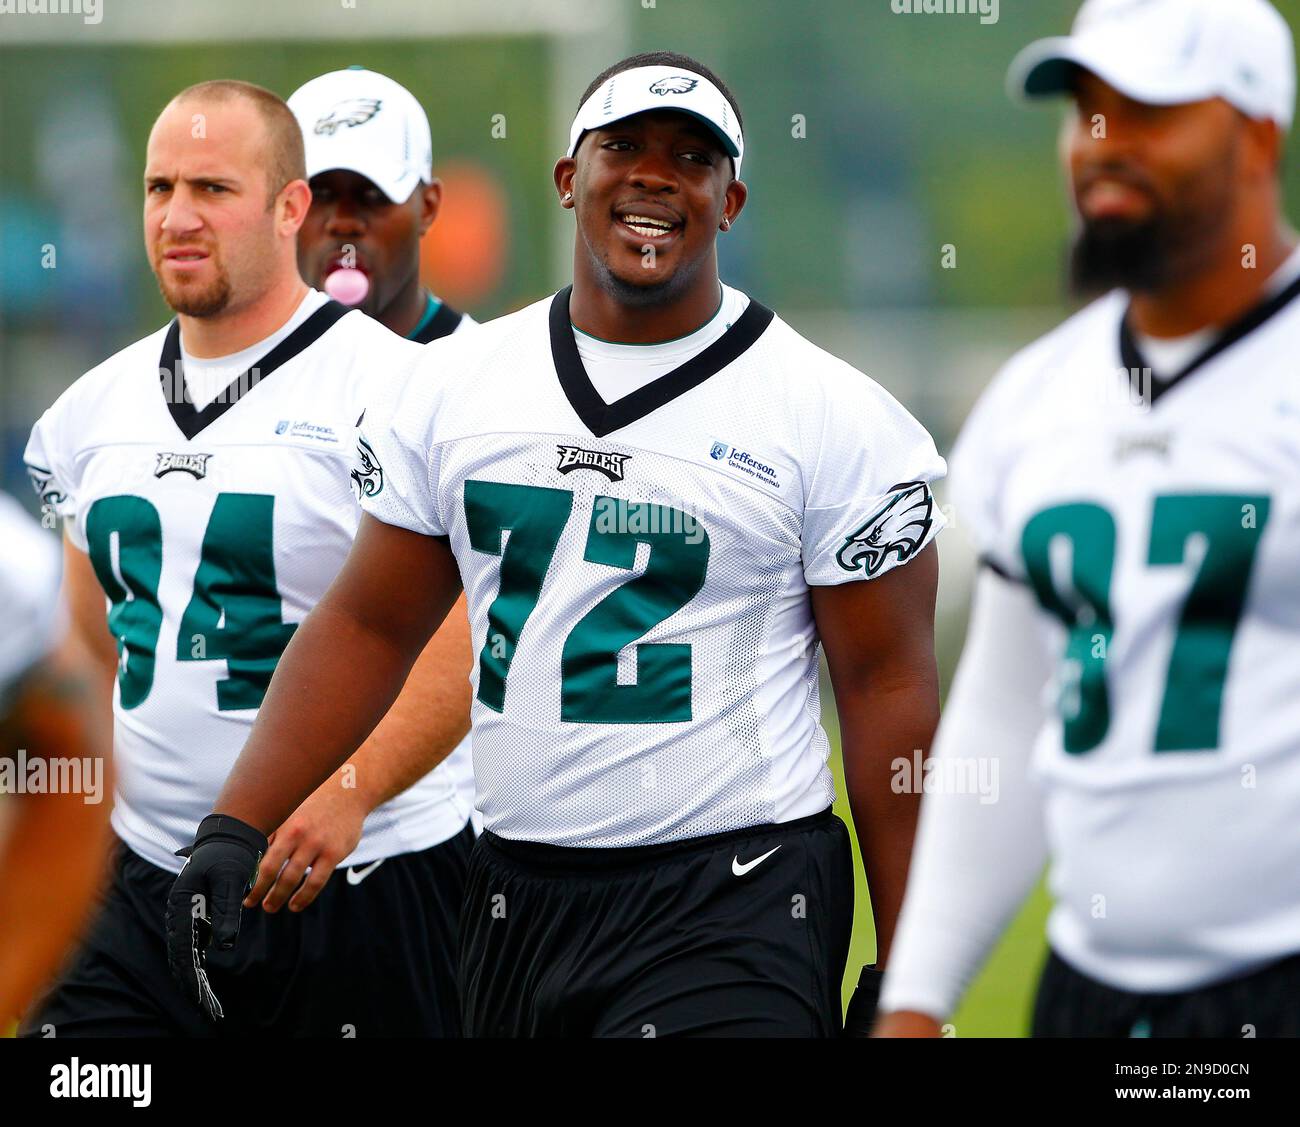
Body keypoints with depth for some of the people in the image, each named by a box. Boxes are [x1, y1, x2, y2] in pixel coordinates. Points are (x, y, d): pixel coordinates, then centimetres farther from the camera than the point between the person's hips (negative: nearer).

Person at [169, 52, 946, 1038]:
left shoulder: (833, 417, -4)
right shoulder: (454, 385, 8)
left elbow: (887, 684, -3)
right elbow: (368, 628, 12)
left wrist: (906, 973, -5)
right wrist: (237, 828, 1)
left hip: (732, 910, -4)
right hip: (516, 897, 5)